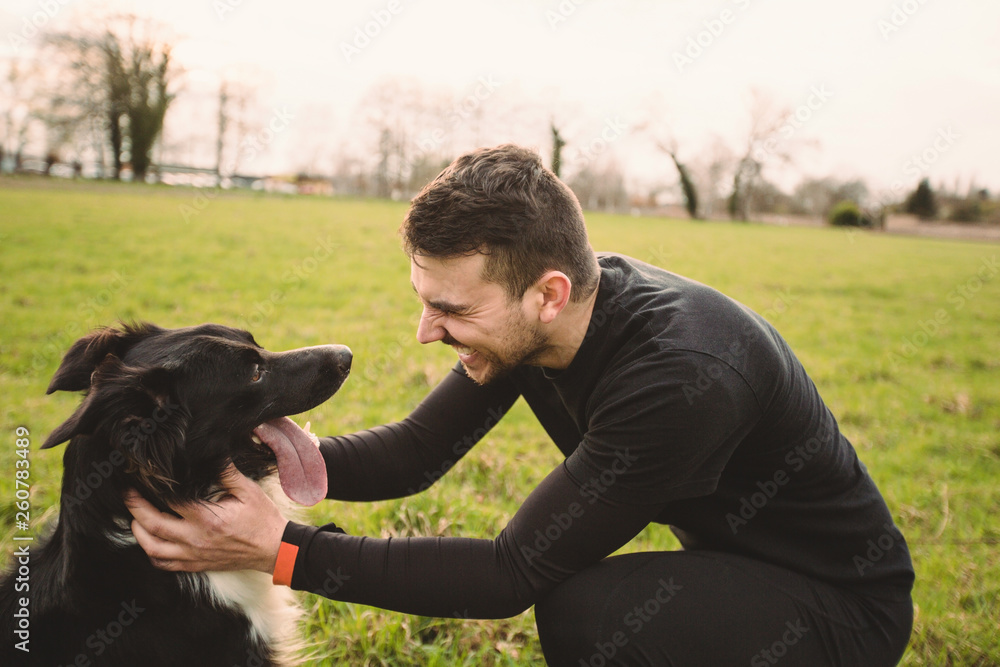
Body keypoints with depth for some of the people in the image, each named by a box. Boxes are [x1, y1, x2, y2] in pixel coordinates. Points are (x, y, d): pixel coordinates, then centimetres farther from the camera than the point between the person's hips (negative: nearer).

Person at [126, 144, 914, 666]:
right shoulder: (526, 320, -11)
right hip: (731, 560, 8)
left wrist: (282, 552, -31)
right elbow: (414, 451, -3)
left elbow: (514, 573, -30)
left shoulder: (684, 377, -36)